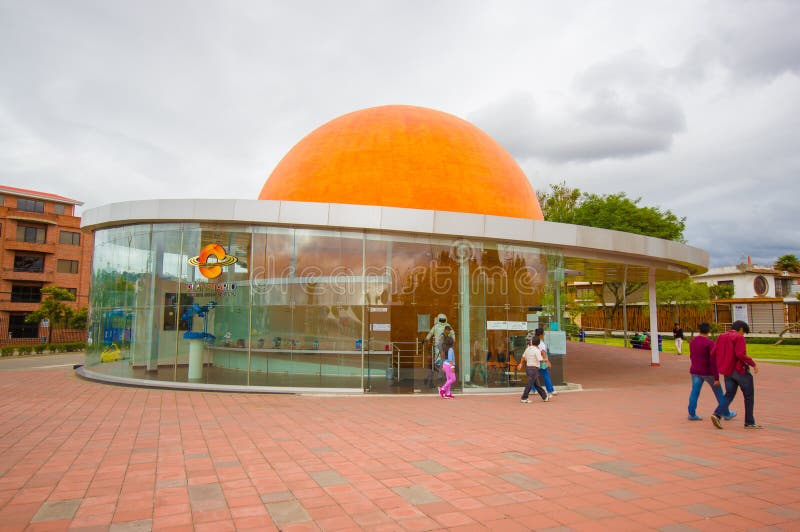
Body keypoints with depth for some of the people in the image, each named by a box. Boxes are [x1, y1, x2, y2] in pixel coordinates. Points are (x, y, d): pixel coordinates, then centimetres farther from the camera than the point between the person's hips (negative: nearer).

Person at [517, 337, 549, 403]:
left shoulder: (528, 349, 8)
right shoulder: (537, 350, -14)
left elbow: (523, 357, 17)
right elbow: (540, 360, -19)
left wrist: (521, 364, 29)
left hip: (528, 367, 8)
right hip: (534, 368, -8)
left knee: (537, 384, 14)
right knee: (530, 384, -4)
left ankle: (545, 397, 25)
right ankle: (524, 398, -3)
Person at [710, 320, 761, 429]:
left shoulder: (721, 337, 10)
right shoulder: (739, 338, -10)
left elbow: (713, 354, 7)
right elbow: (740, 354, -23)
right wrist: (753, 363, -12)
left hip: (727, 372, 6)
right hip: (740, 370, -6)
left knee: (729, 395, 11)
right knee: (749, 396, 10)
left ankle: (717, 415, -10)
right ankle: (749, 422, 15)